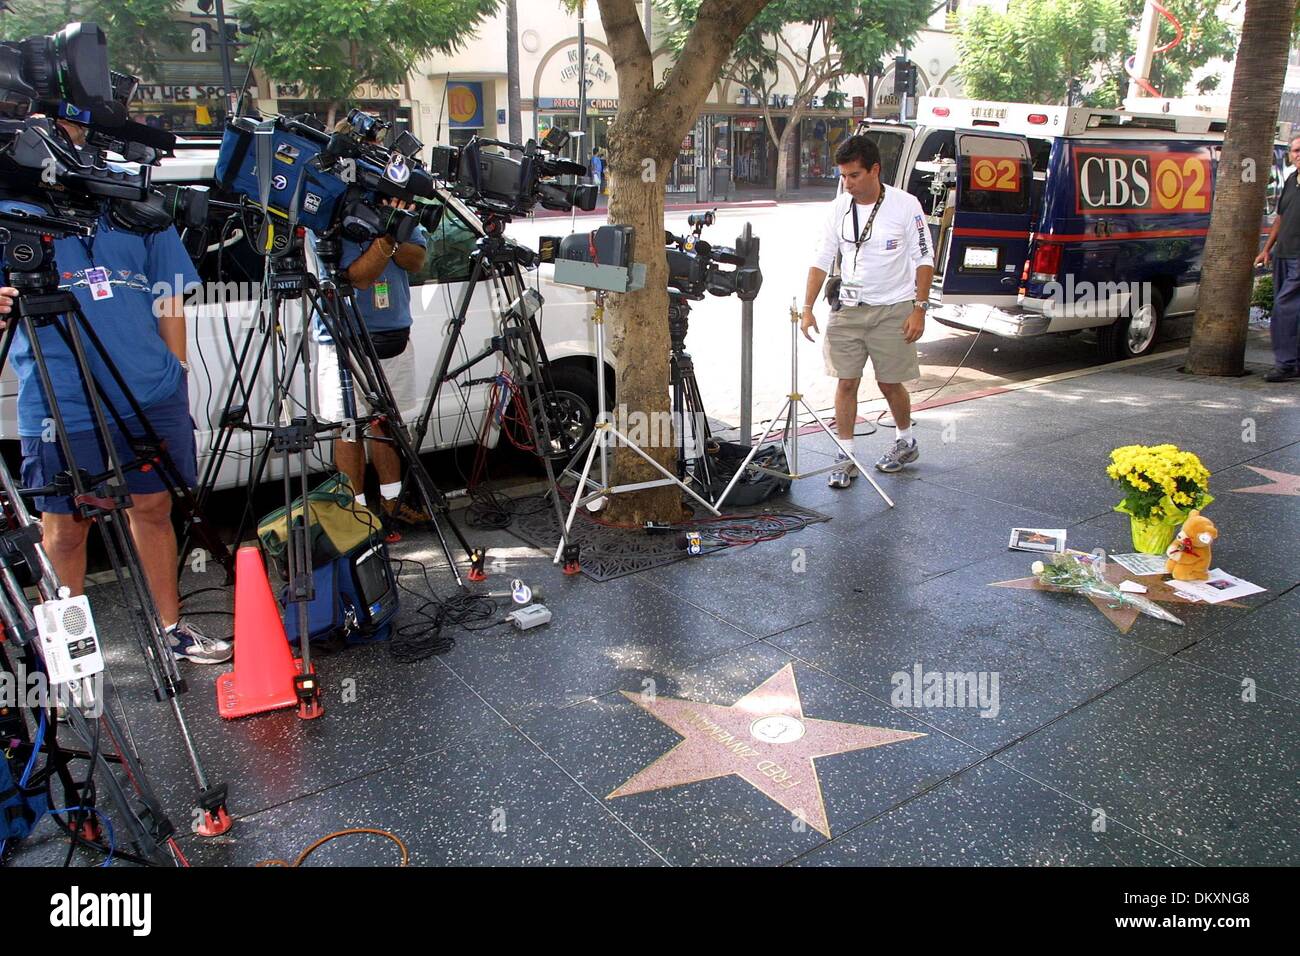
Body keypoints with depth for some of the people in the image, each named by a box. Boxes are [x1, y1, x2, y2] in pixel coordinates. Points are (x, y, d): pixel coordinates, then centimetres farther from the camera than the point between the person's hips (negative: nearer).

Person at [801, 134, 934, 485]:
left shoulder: (905, 205, -8)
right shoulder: (837, 208, 1)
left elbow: (924, 258, -4)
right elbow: (822, 259, 4)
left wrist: (919, 308, -10)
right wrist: (808, 307, -3)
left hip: (893, 309, -3)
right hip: (848, 308, 3)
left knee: (889, 383, 5)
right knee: (846, 381, 0)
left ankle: (905, 441, 32)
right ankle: (846, 458, 9)